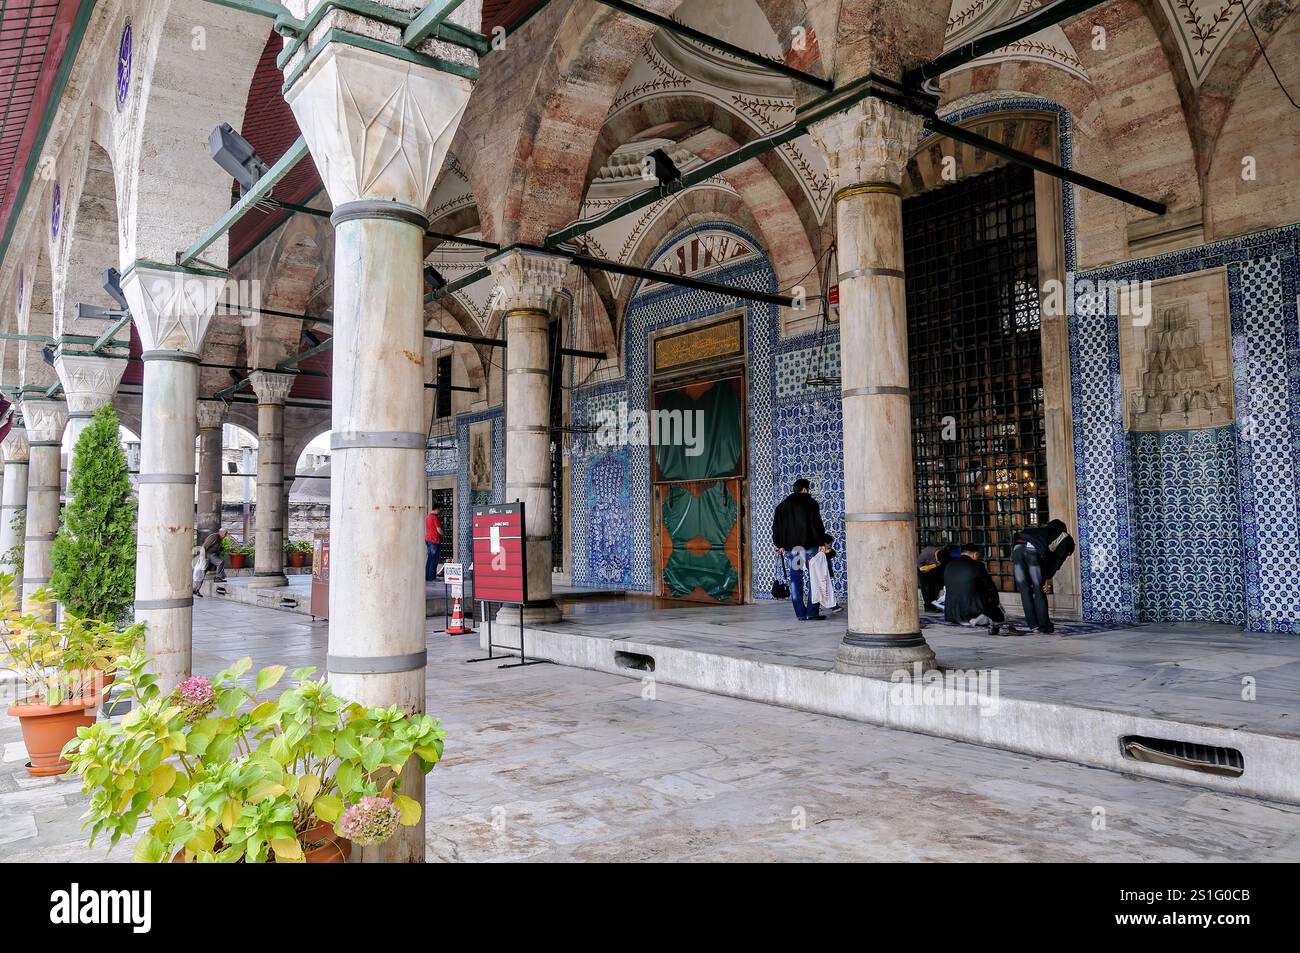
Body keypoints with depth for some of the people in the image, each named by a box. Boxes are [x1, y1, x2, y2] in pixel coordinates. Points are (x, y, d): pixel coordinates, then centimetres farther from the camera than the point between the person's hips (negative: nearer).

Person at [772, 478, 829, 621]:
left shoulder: (783, 505, 12)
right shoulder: (810, 503, -2)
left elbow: (776, 526, 12)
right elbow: (816, 525, -10)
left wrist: (779, 545, 16)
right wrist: (821, 543, -9)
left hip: (790, 547, 4)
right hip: (809, 545, -4)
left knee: (795, 580, 6)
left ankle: (800, 614, 5)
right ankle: (812, 612, -4)